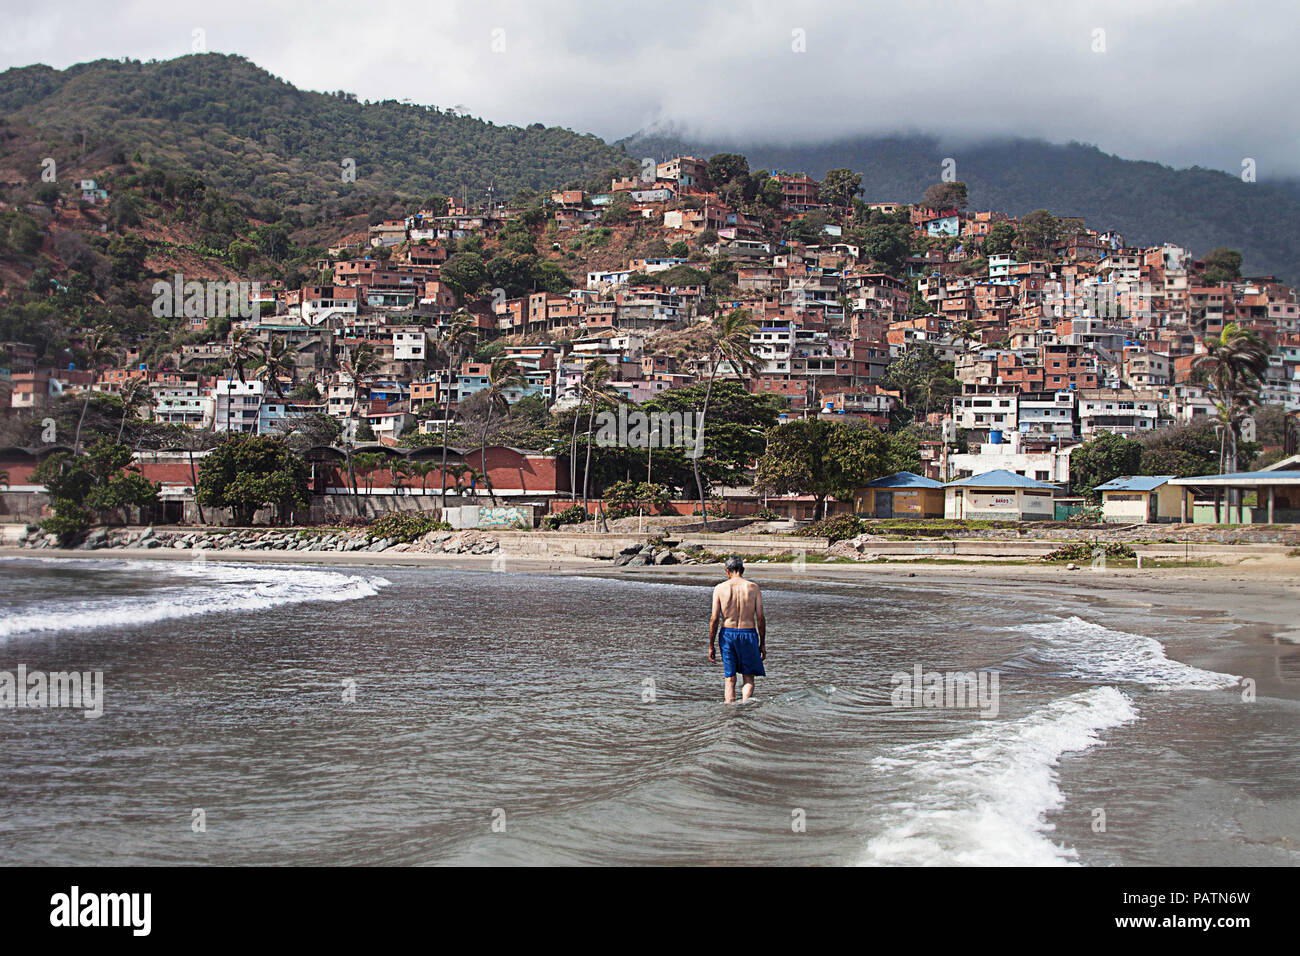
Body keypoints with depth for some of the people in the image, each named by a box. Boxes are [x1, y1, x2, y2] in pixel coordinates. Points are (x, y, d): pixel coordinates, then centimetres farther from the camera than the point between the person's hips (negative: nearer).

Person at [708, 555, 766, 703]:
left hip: (727, 634, 0)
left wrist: (711, 646, 2)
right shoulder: (753, 587, 0)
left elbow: (714, 619, -4)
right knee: (749, 678, 11)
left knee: (729, 678, 9)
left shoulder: (720, 588, -1)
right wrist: (762, 643, 8)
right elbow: (760, 618, -1)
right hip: (748, 634, 0)